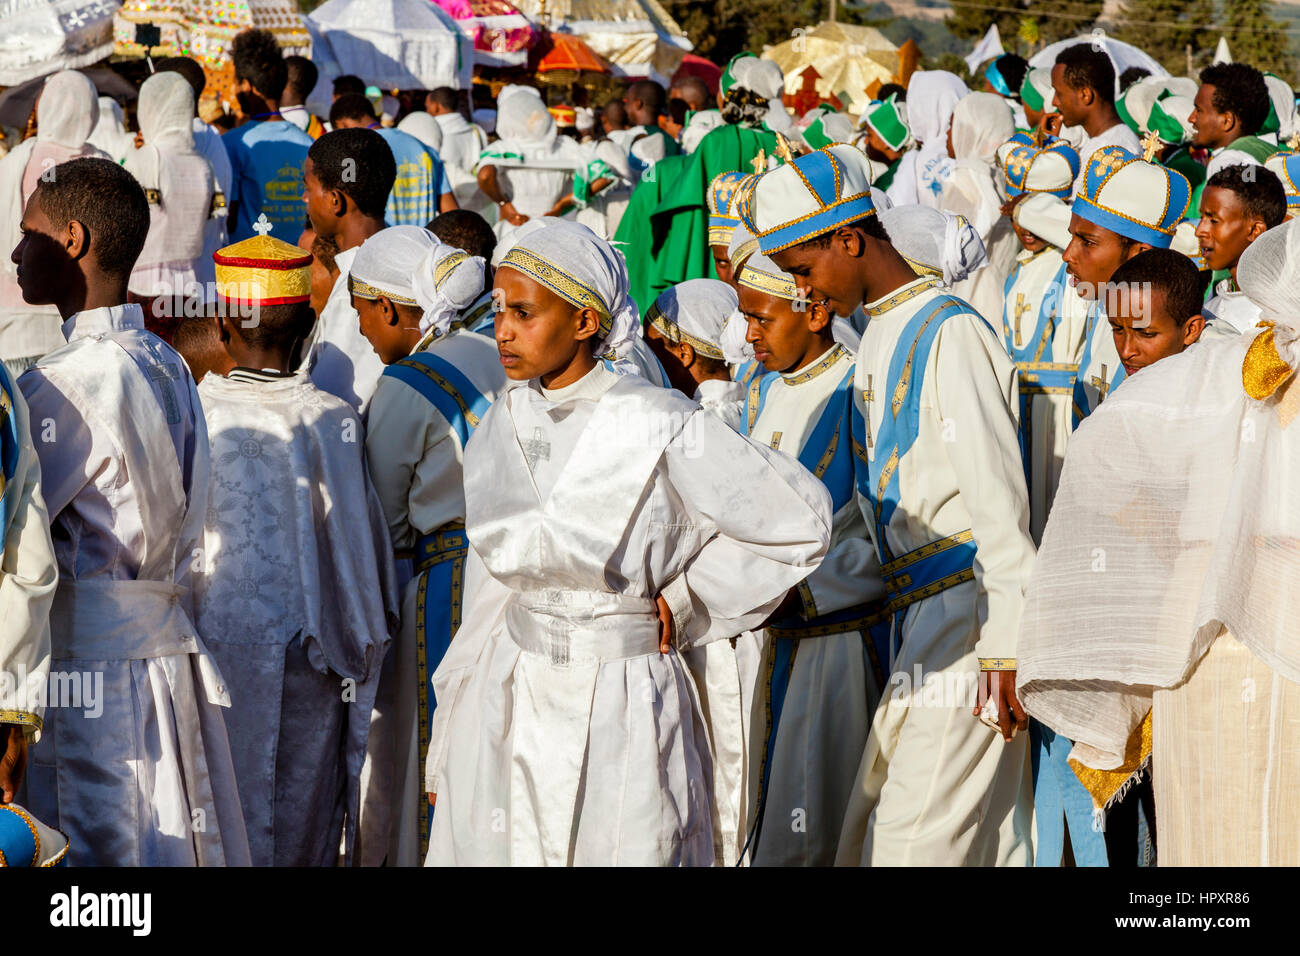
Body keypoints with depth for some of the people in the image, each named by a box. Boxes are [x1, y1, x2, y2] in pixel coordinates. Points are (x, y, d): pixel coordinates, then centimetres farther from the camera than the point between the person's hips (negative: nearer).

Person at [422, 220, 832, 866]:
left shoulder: (659, 425, -13)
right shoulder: (503, 425, 4)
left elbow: (800, 521, -6)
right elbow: (490, 589, 12)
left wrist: (685, 602, -3)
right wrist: (449, 746, 14)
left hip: (621, 710, -5)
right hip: (510, 702, 5)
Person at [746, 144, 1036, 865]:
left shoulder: (949, 333, -14)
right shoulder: (880, 334, 15)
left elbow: (997, 501, -16)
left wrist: (1004, 646, -17)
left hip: (968, 620, -9)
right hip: (916, 627, 9)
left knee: (912, 839, -11)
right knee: (870, 826, 9)